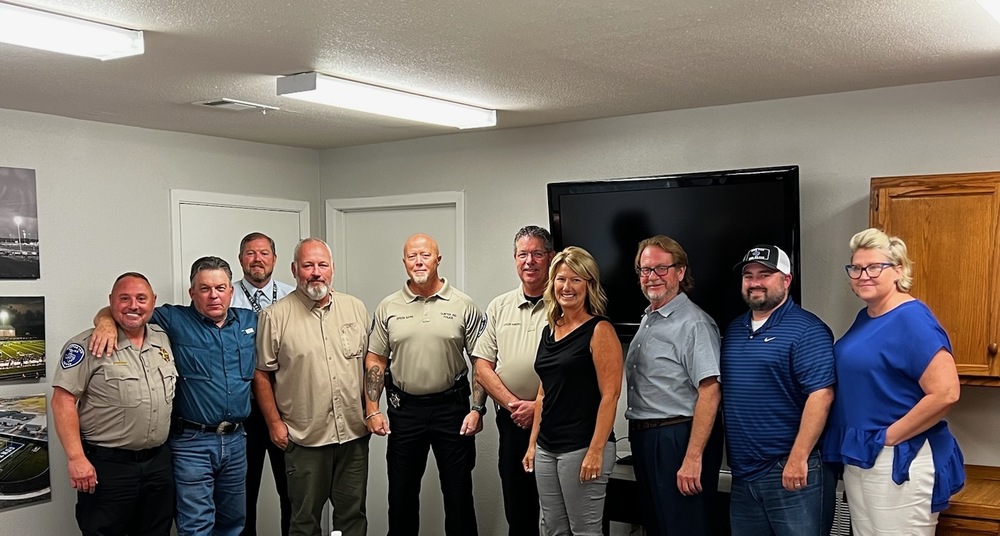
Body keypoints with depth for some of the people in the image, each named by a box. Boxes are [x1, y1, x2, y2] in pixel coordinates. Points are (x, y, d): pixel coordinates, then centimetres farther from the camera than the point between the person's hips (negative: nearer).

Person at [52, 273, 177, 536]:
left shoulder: (164, 339, 9)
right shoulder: (88, 345, -10)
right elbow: (63, 401, -14)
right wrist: (77, 458, -19)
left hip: (158, 463, 6)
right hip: (106, 465, -6)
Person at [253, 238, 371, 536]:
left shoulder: (356, 309, 5)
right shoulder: (275, 316, -5)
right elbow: (261, 374, -2)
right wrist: (275, 423, -4)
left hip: (354, 433, 3)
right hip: (305, 438, -3)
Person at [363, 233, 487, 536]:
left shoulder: (463, 306, -1)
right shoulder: (388, 308, 4)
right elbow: (375, 361, 6)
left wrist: (477, 409, -9)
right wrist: (372, 410, -1)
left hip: (452, 407, -1)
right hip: (404, 409, 2)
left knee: (459, 493, 6)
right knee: (401, 494, 11)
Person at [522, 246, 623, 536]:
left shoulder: (599, 330, -9)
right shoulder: (549, 329, 11)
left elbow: (610, 395, -14)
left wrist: (596, 452, -19)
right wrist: (532, 444, 13)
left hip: (582, 448, -7)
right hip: (547, 449, 7)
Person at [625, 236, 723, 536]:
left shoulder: (694, 324, -15)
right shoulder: (648, 320, 14)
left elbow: (710, 393, -22)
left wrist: (693, 458, -26)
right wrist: (638, 433, 14)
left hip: (678, 439, -9)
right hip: (644, 440, 9)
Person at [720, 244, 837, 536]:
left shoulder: (806, 329, -10)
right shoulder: (734, 330, 13)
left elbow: (821, 394, -18)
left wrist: (798, 459, -22)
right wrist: (732, 457, 12)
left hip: (790, 469, -7)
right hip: (743, 471, 7)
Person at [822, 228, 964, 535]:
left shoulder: (912, 319, -17)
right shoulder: (865, 317, 10)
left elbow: (945, 393, -24)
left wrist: (889, 437, -18)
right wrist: (855, 446, 12)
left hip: (899, 463, -9)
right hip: (857, 458, 9)